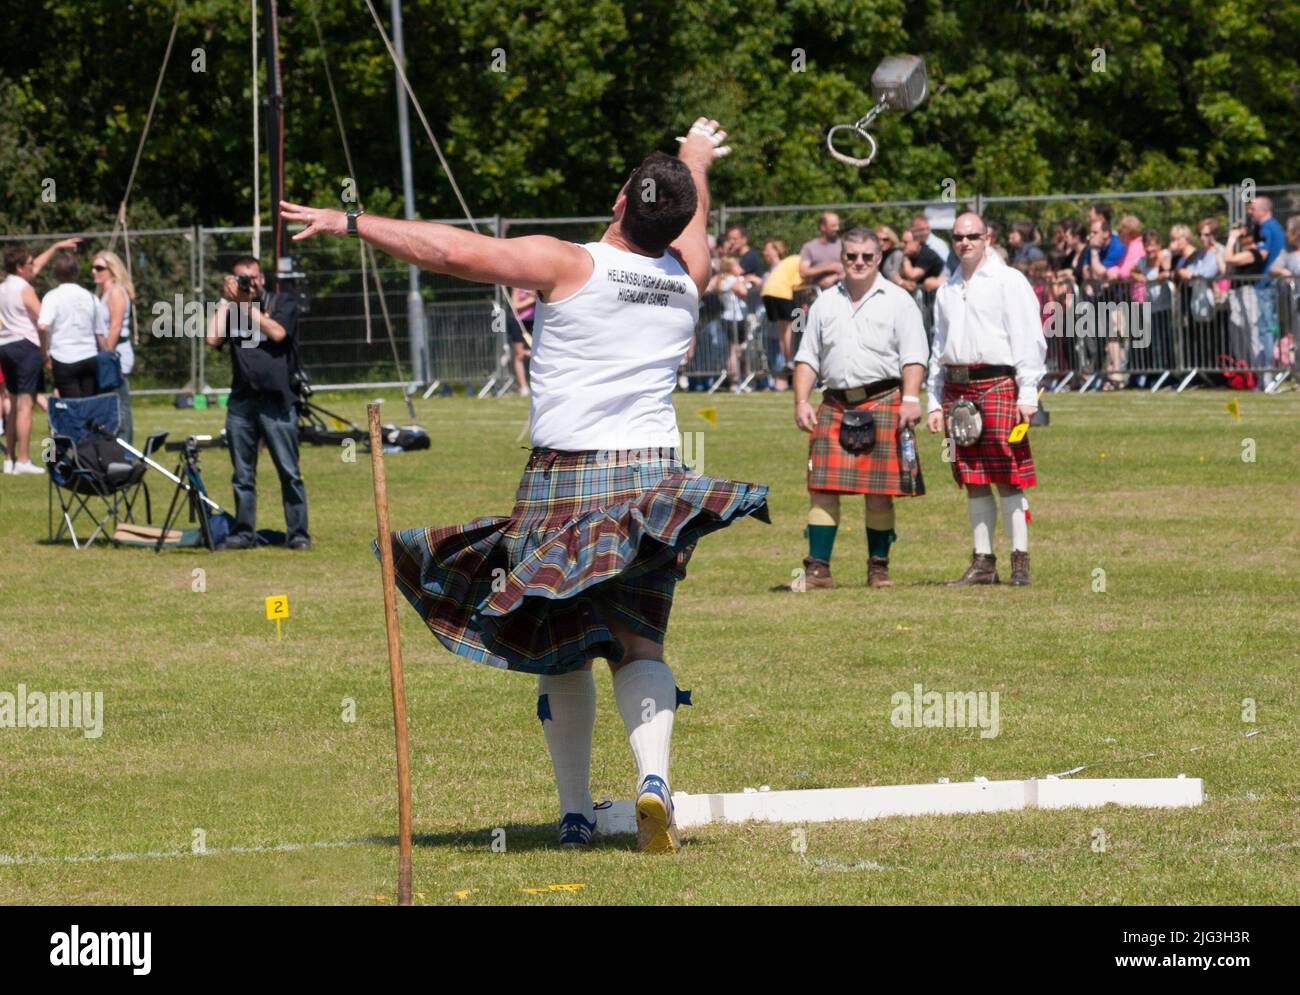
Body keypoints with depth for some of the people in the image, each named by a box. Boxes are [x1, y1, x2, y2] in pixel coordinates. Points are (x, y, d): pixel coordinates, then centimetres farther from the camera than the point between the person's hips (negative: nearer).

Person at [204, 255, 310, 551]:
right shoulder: (230, 309, 14)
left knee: (289, 471, -6)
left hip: (276, 401, -3)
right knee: (242, 474, 7)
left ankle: (298, 534, -3)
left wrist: (247, 305, -5)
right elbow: (213, 338, -2)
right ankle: (243, 533, 13)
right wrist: (226, 300, 0)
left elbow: (277, 332, -11)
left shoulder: (283, 303, 6)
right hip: (241, 401, 3)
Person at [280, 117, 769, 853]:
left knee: (562, 654, 9)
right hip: (651, 477, 3)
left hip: (565, 476, -3)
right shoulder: (687, 277, 7)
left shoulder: (568, 265, -8)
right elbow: (692, 222, 31)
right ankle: (654, 778, -25)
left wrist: (348, 223, -6)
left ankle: (576, 812, 10)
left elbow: (452, 251, -14)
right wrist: (697, 161, 53)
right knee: (639, 644, 0)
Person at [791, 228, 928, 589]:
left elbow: (913, 356, -1)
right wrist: (801, 401, 4)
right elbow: (807, 357, 16)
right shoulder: (825, 304, 16)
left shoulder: (898, 301, 6)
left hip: (882, 401, -3)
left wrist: (910, 399, -13)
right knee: (822, 488, -5)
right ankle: (818, 568, -3)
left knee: (879, 492, -2)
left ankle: (878, 568, 8)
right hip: (835, 404, 3)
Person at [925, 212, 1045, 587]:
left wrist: (1027, 395, -12)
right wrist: (934, 402, 17)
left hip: (997, 385, -6)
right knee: (973, 481, 6)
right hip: (956, 388, 6)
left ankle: (1020, 560, -4)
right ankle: (983, 562, 9)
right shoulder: (947, 291, 19)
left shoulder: (1008, 281, 0)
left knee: (1007, 479, -7)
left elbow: (1029, 340, -5)